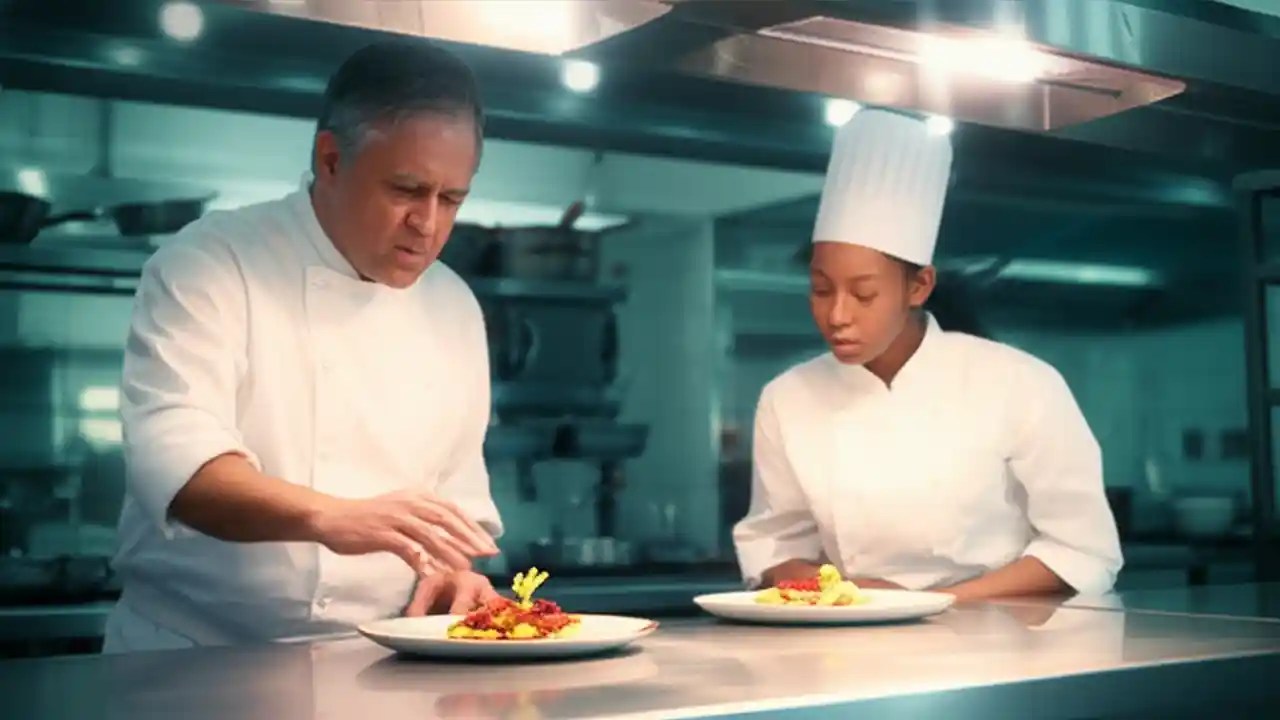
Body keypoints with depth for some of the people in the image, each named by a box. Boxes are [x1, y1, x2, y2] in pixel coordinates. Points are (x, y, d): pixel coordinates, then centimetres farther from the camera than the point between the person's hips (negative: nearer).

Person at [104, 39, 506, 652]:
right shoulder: (210, 264, -6)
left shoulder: (454, 306, 11)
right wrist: (329, 516, -36)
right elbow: (174, 456, -20)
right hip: (194, 660, -3)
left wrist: (450, 567, -4)